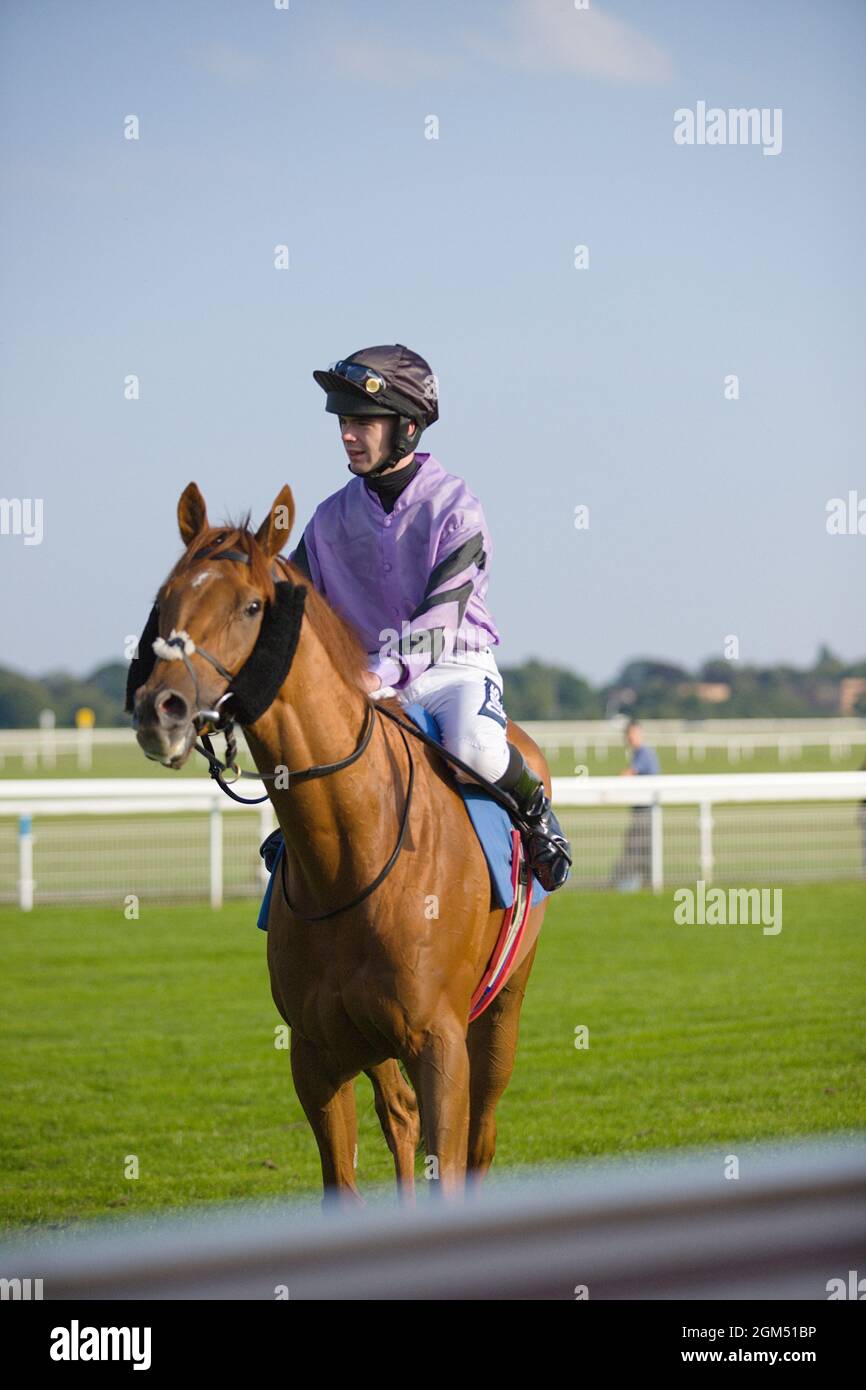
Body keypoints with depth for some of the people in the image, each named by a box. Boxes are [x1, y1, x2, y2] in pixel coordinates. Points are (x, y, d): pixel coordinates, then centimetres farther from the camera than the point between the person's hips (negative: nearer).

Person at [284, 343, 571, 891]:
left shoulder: (454, 506, -9)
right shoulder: (332, 517, 6)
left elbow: (445, 612, -18)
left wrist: (385, 672, -32)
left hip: (455, 668, -4)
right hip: (365, 677, 5)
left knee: (475, 747, -35)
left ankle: (537, 809, -3)